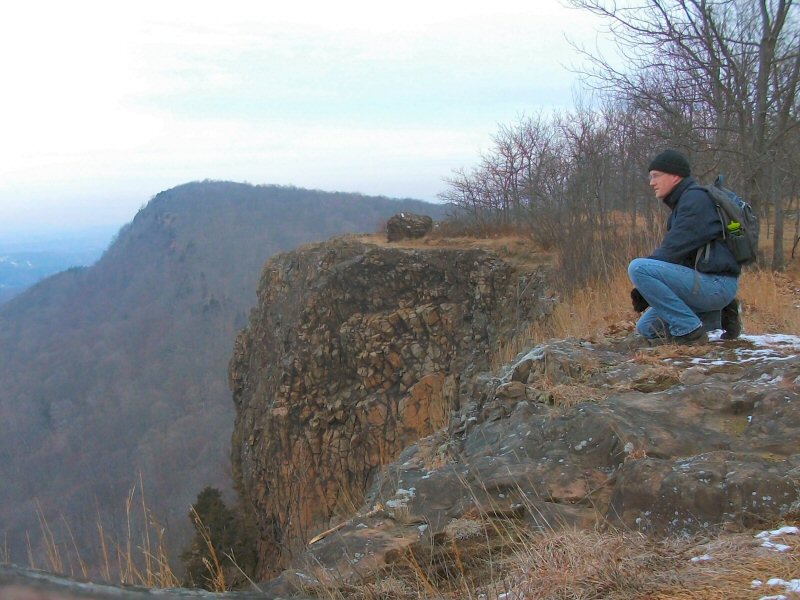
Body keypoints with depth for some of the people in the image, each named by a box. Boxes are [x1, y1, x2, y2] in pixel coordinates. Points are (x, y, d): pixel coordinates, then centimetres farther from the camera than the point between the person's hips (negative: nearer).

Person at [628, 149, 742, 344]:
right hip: (711, 284, 10)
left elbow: (675, 249, -19)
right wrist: (644, 289, 3)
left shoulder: (696, 198, -11)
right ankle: (718, 317, 10)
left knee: (638, 268, -22)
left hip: (715, 283, -10)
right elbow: (673, 253, 16)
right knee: (646, 327, 14)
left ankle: (688, 330, -16)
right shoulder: (682, 202, 20)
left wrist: (643, 287, -10)